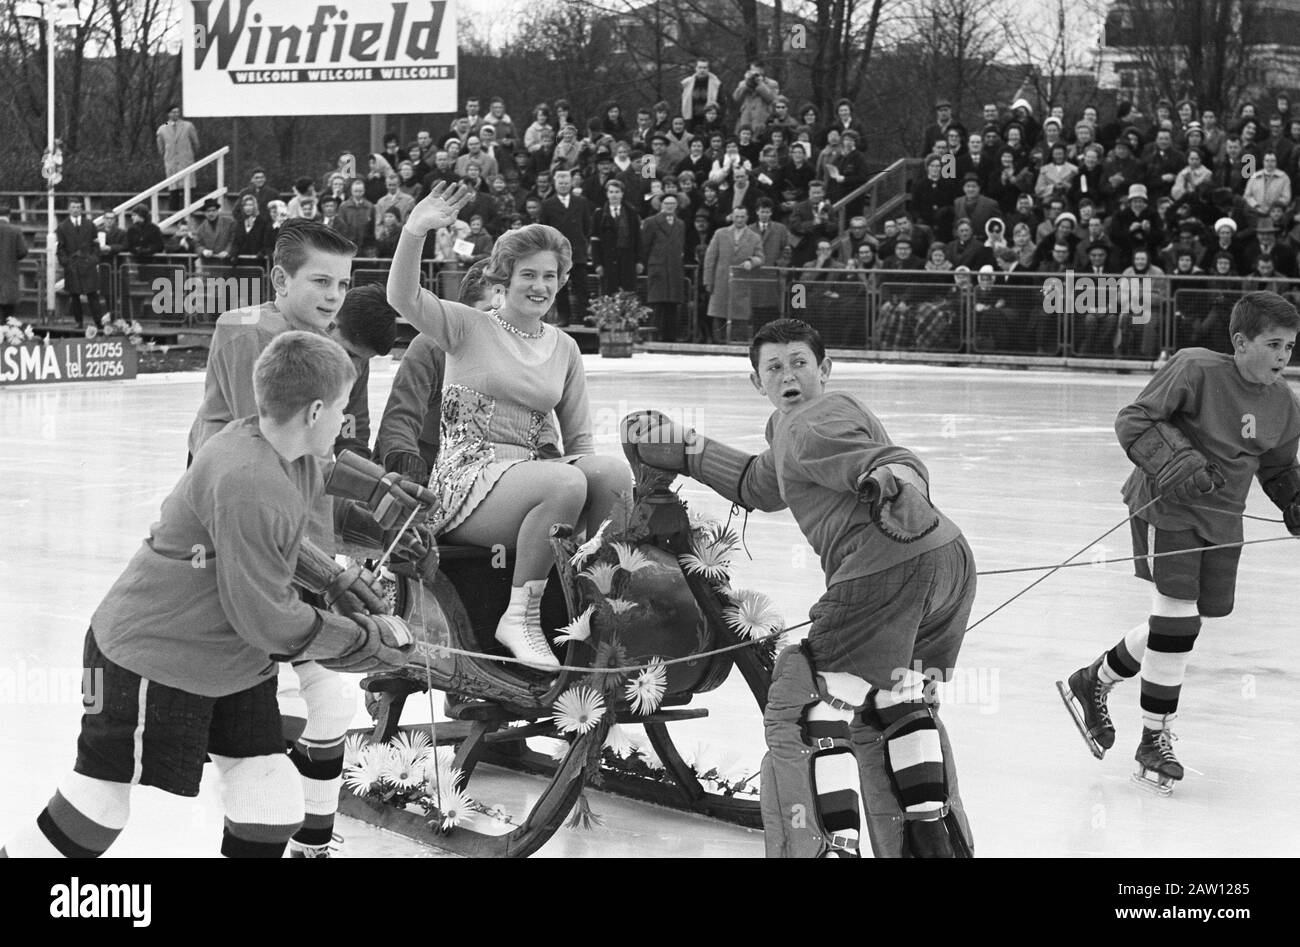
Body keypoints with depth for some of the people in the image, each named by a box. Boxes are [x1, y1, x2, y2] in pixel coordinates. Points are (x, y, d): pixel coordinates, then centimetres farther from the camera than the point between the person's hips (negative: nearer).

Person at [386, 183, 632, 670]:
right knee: (566, 483, -34)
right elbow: (403, 297, -14)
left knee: (615, 472, -27)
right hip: (469, 479, -4)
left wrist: (596, 470, -6)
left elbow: (578, 438, 17)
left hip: (534, 473, 4)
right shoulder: (470, 328, 4)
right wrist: (415, 231, -30)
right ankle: (520, 619, -22)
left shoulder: (564, 348, 18)